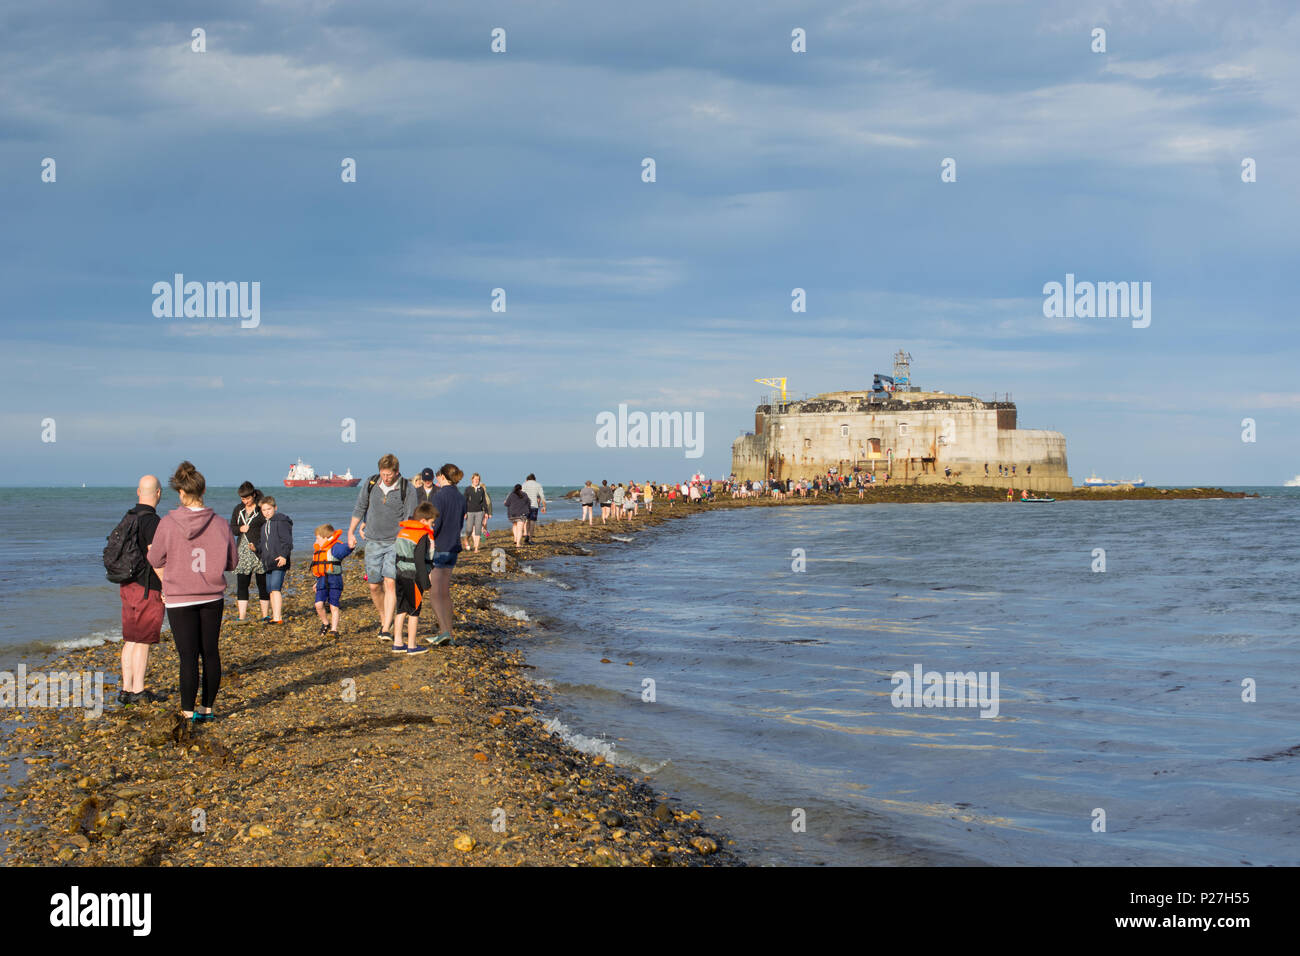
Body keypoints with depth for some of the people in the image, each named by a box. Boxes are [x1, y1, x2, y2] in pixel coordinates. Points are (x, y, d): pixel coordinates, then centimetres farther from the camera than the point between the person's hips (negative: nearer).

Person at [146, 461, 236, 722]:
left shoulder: (168, 524, -12)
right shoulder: (220, 525, -6)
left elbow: (156, 560, 0)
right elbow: (232, 562, 3)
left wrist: (167, 585, 19)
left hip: (180, 599, -3)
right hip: (213, 597, 3)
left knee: (188, 656, 1)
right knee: (210, 653, 12)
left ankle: (188, 711, 4)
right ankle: (207, 708, 19)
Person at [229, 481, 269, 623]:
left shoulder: (262, 509, -5)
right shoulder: (238, 510, 11)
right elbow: (231, 528, 15)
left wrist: (257, 546, -17)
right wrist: (240, 529, -8)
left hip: (259, 552, -4)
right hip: (243, 551, 4)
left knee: (263, 584, 2)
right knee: (241, 583, -3)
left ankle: (265, 615, 9)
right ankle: (242, 616, -3)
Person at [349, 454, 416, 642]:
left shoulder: (406, 489, -9)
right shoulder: (371, 484, 0)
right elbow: (360, 508, 14)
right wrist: (351, 531, 16)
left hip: (395, 542, -3)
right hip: (373, 542, 3)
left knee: (390, 583, -15)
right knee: (374, 586, 6)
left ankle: (386, 630, -17)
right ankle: (384, 618, 30)